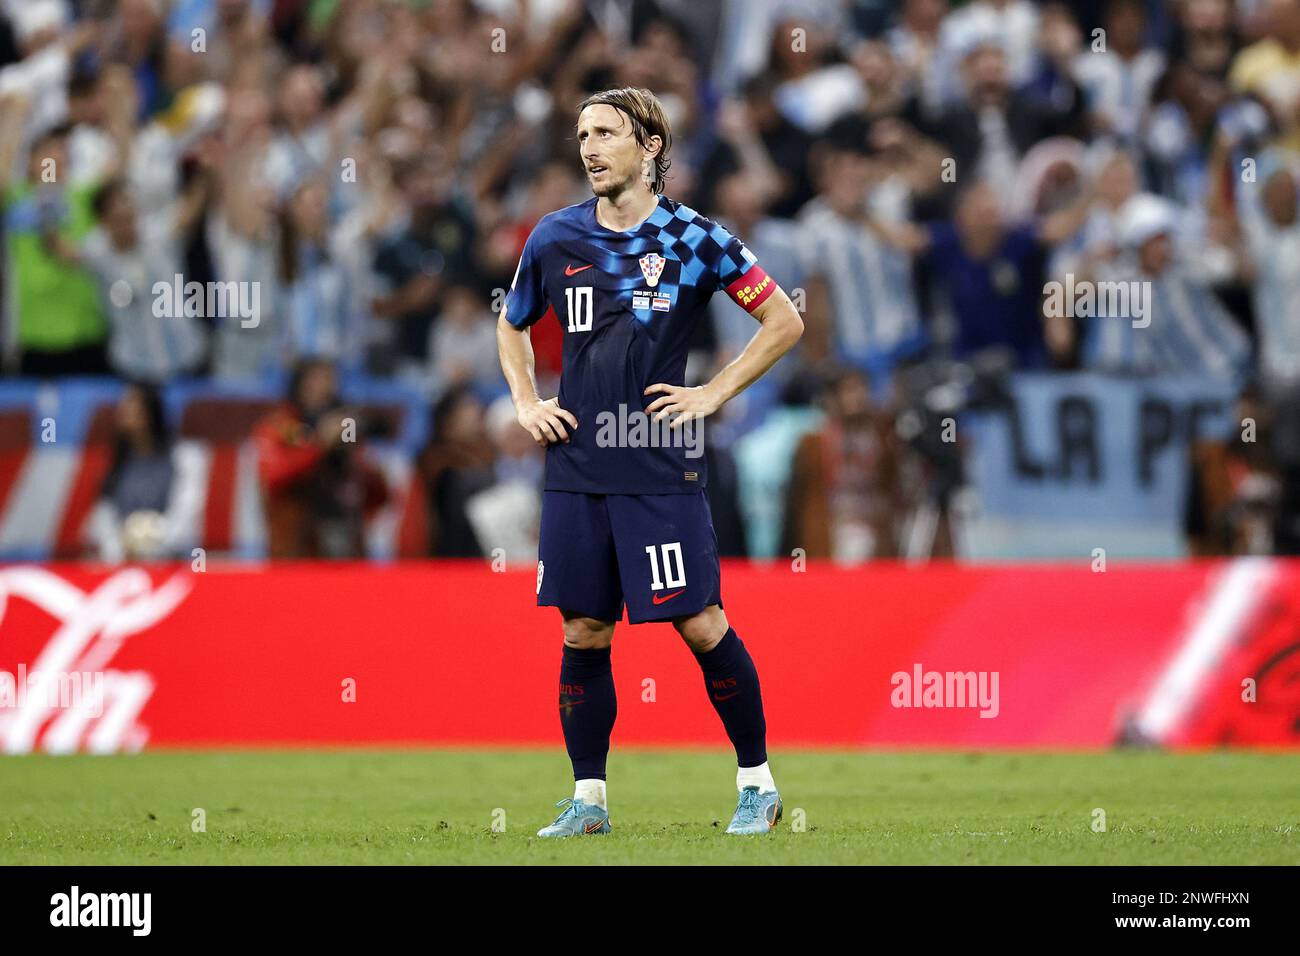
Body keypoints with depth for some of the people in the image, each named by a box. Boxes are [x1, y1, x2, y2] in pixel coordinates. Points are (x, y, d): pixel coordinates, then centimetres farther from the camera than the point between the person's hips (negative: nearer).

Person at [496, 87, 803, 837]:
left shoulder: (694, 238, -3)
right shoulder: (555, 239, 8)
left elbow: (785, 322, 3)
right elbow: (512, 325, 26)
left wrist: (712, 395, -2)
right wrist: (527, 404, 11)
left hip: (662, 468, -3)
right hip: (576, 467, 3)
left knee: (702, 626, -4)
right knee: (584, 634, 4)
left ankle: (758, 784, 8)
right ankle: (589, 798, 12)